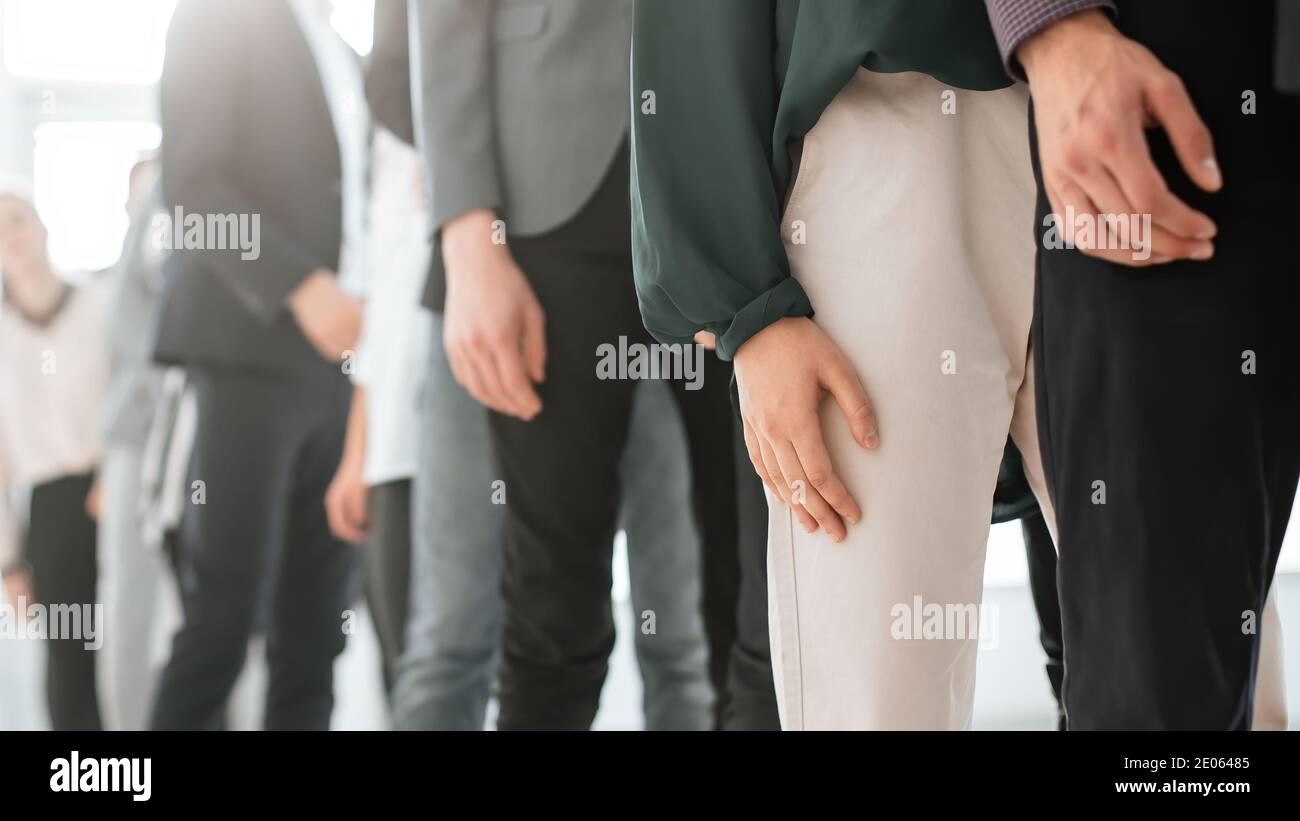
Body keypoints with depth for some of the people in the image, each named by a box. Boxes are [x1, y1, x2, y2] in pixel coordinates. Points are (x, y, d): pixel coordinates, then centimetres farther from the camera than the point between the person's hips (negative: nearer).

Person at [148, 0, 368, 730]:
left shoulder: (349, 65, 23)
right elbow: (191, 184, -10)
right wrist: (301, 287, -20)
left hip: (337, 360, 7)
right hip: (252, 342, -6)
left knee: (316, 628, 2)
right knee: (226, 615, -10)